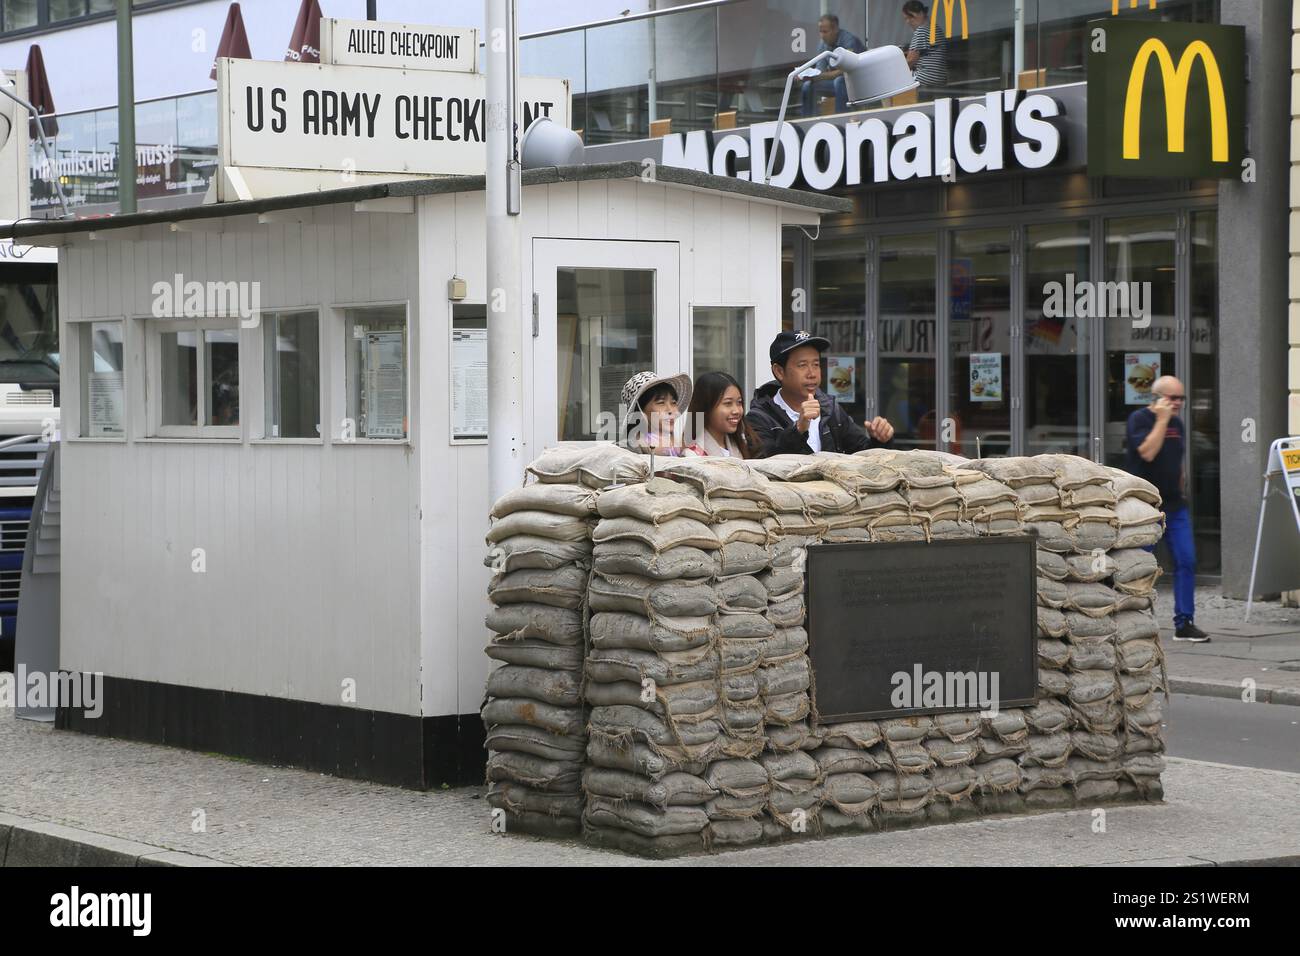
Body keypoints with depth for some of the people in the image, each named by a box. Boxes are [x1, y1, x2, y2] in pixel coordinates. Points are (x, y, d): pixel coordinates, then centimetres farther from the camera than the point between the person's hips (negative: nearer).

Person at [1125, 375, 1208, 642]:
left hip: (1174, 505, 6)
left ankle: (1184, 623, 4)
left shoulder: (1177, 423, 14)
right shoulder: (1139, 419, -7)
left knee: (1186, 561, -1)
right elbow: (1147, 452, -23)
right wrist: (1161, 419, -18)